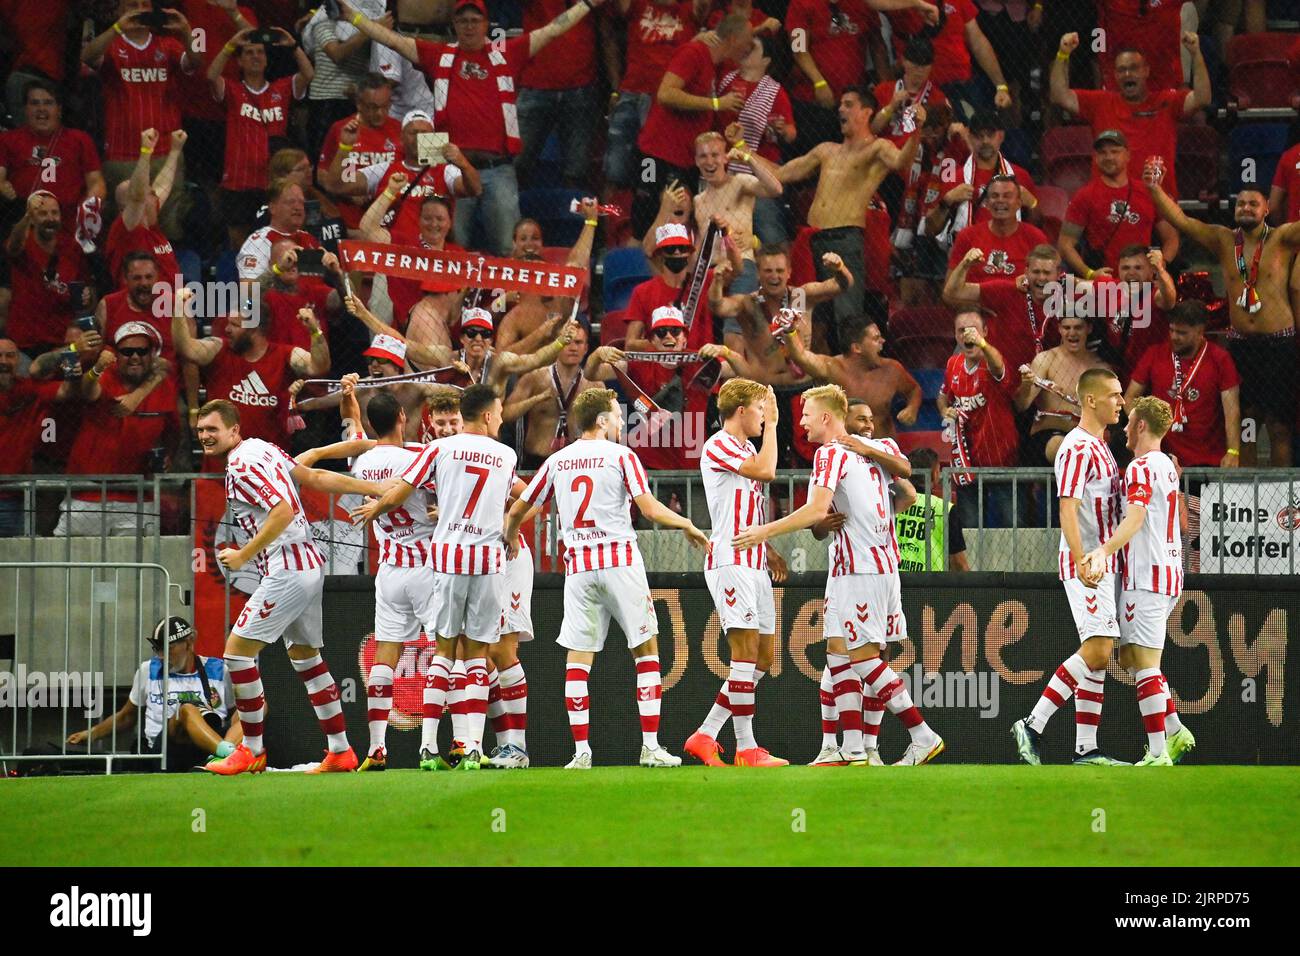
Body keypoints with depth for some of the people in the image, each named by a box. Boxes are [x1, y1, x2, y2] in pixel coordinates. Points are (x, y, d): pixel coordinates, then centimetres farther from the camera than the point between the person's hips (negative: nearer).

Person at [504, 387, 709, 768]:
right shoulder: (621, 456, -2)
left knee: (578, 659, 3)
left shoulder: (557, 461, 9)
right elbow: (651, 510, -8)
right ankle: (651, 746, -1)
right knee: (646, 650, 5)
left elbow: (517, 511, 13)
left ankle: (581, 750, -3)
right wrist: (688, 526, 9)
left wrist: (509, 537, 35)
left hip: (578, 565, 3)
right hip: (620, 560, -3)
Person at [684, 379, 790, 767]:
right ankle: (746, 748, -11)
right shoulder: (718, 446, -8)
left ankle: (705, 735, 10)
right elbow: (766, 471, -22)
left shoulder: (747, 449, 22)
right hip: (730, 562, -10)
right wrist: (772, 425, -10)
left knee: (764, 654, 7)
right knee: (746, 649, -12)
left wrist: (768, 551, 17)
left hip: (753, 563, 10)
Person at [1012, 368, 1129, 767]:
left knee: (1097, 654, 8)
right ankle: (1033, 726, -14)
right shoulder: (1078, 448, -14)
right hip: (1086, 564, -10)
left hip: (1100, 566, 10)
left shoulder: (1098, 447, 18)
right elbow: (1068, 510, -22)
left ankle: (1086, 749, 8)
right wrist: (1082, 562, -31)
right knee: (1097, 650, -17)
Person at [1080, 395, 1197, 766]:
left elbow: (1136, 516, -27)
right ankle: (1176, 731, 14)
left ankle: (1157, 754, -15)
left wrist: (1105, 550, -41)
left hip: (1147, 578, -10)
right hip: (1169, 573, 10)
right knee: (1129, 658, 17)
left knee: (1144, 662, -11)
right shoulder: (1167, 465, 20)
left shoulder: (1141, 467, -11)